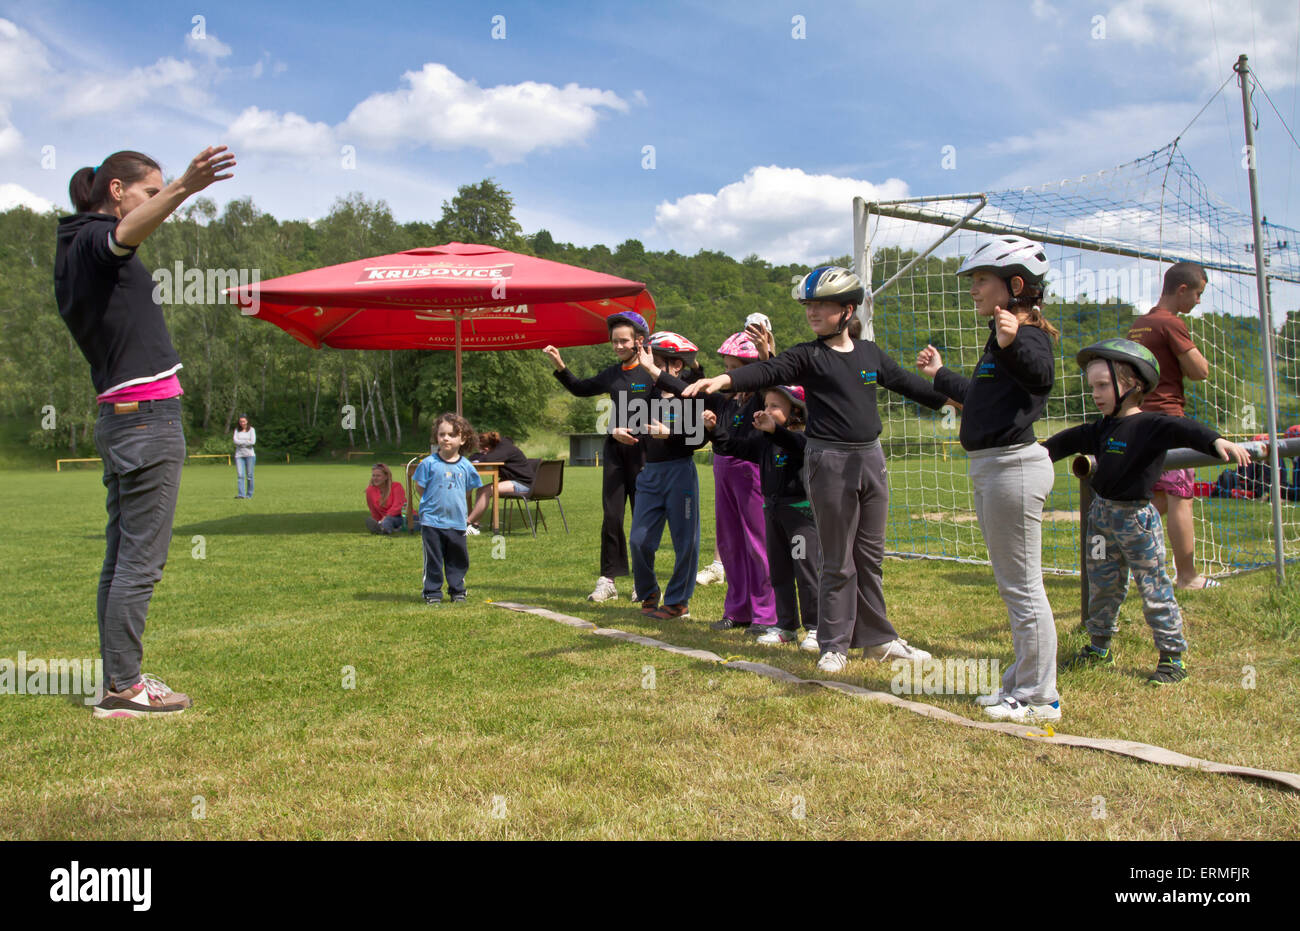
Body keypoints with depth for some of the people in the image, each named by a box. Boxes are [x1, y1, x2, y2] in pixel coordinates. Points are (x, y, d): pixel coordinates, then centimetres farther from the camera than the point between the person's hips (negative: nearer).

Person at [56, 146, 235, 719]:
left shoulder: (74, 247, 20)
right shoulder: (93, 238, -8)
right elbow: (128, 233, -32)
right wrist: (183, 189, -48)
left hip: (119, 418, 10)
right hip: (147, 415, -10)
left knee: (121, 556, 11)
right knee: (140, 559, -7)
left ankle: (117, 679, 18)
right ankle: (123, 687, -3)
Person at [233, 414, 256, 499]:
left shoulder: (251, 429, 4)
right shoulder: (237, 430, 10)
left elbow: (253, 442, -9)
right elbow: (235, 441, -4)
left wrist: (241, 442, -5)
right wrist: (247, 441, -8)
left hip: (249, 454, -1)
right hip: (239, 454, 1)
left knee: (249, 476, 1)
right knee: (240, 475, -9)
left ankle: (249, 494, 9)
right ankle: (241, 494, -15)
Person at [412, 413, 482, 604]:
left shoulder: (466, 466, 2)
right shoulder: (429, 463, -6)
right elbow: (419, 488, 2)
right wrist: (433, 503, 1)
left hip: (457, 522, 3)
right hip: (432, 521, -2)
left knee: (458, 560, 10)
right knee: (433, 560, 4)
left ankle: (457, 591, 25)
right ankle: (432, 592, 15)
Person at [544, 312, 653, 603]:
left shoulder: (651, 373, -8)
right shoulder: (611, 374, 11)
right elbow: (580, 388, 26)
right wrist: (559, 366, 15)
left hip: (641, 449, -5)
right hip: (614, 448, 5)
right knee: (611, 515, 4)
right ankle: (608, 579, 9)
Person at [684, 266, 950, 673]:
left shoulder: (870, 353, 9)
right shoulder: (807, 356, -5)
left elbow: (907, 382, 22)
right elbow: (769, 371, -22)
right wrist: (724, 380, -40)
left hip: (870, 457, 4)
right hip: (829, 461, -4)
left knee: (871, 557, 13)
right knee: (838, 563, 1)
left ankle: (878, 639, 24)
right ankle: (834, 645, 13)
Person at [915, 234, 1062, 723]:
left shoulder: (1027, 335, -15)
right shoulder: (1001, 337, 15)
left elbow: (1042, 374, -38)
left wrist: (1012, 342, -56)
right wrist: (940, 375, 41)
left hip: (1013, 466, -11)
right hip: (988, 468, 11)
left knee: (1022, 587, -2)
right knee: (1012, 586, 17)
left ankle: (1040, 697, 8)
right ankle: (1021, 683, 29)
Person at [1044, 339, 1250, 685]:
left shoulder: (1151, 425, -15)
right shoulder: (1102, 429, 7)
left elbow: (1183, 430, -31)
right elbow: (1072, 440, 23)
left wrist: (1217, 442, -48)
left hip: (1136, 518, -7)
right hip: (1102, 516, 7)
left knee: (1154, 590, 1)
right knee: (1102, 587, 16)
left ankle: (1173, 656, 12)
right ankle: (1099, 648, 31)